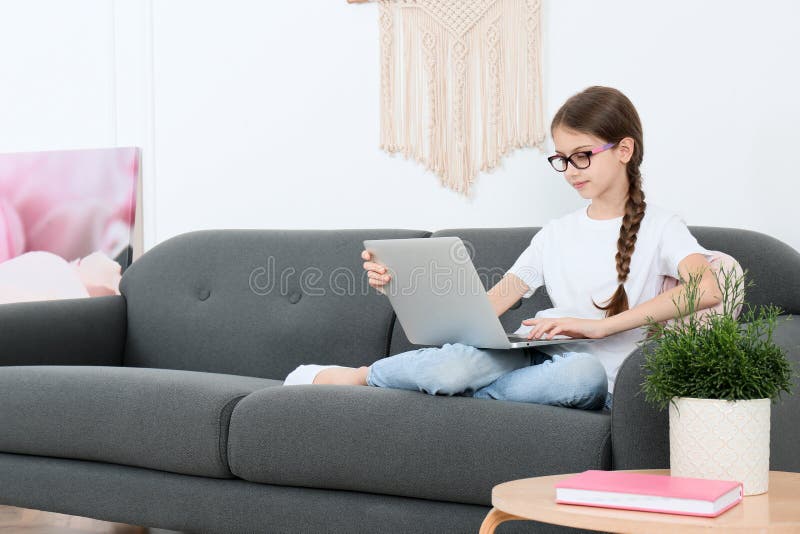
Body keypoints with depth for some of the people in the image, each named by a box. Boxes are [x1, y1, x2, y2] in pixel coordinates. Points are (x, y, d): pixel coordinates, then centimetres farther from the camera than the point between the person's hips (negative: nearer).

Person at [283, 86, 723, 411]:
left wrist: (600, 324, -23)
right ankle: (337, 377, -9)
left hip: (594, 381, -2)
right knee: (458, 362, -34)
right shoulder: (556, 234, 18)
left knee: (583, 374, -42)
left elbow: (707, 290, -18)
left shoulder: (659, 227, 4)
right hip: (536, 355, 3)